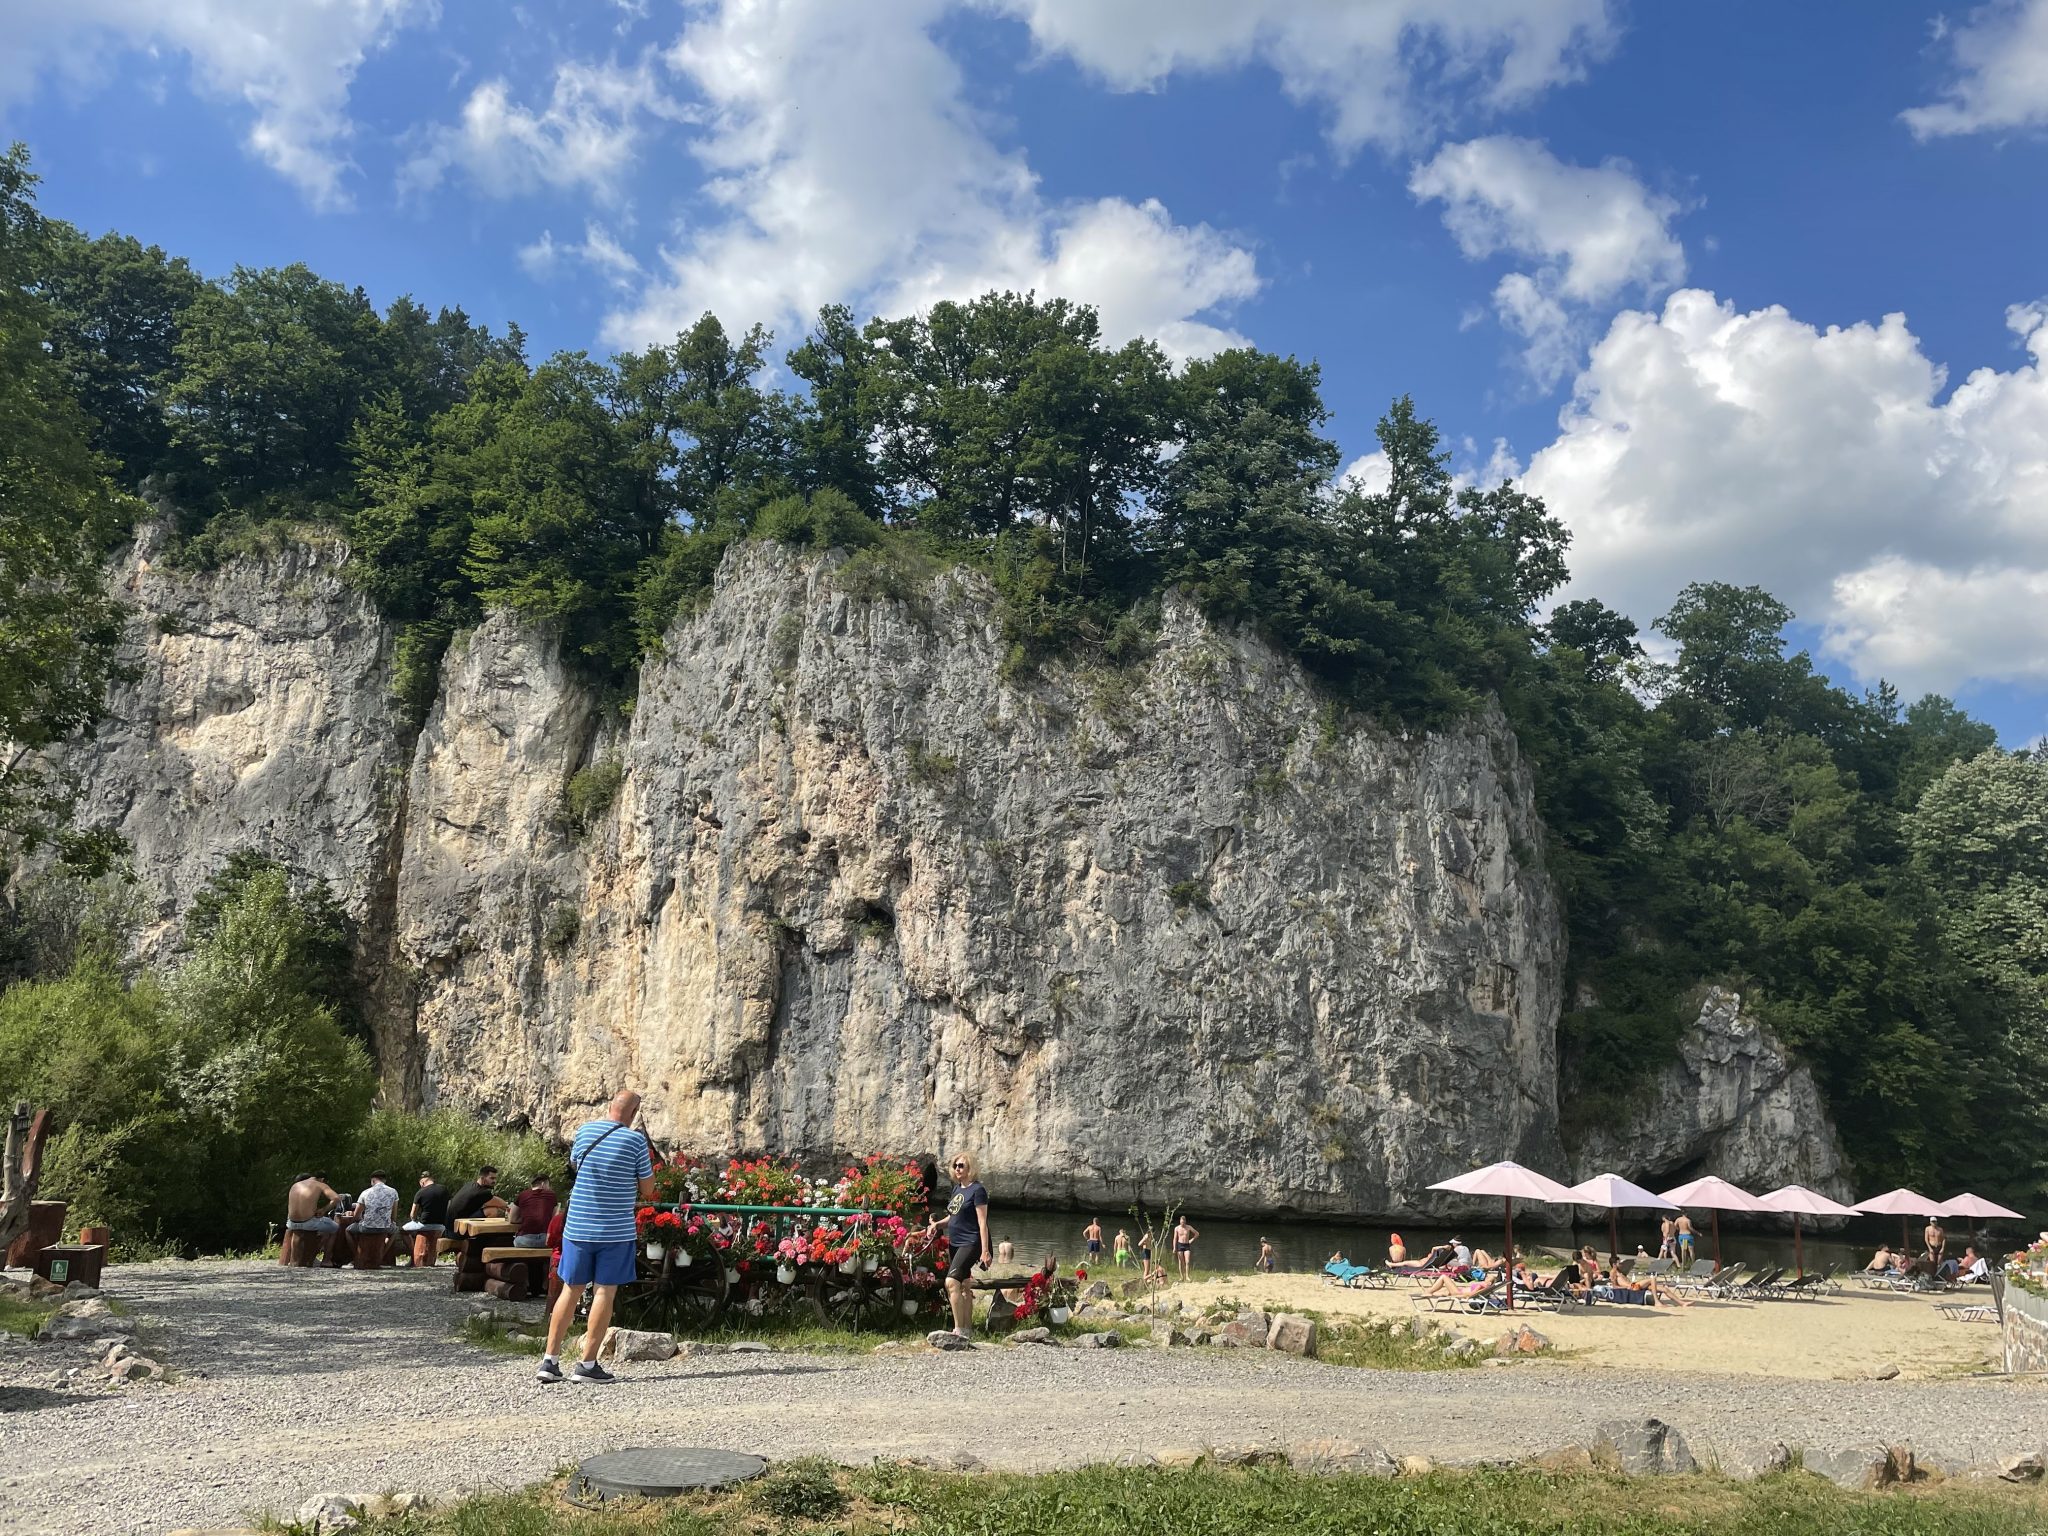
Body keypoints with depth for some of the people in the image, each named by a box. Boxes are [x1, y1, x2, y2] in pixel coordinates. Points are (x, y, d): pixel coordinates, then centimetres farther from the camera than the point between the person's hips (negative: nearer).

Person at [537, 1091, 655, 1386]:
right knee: (604, 1293, 2)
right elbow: (648, 1190, -4)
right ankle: (587, 1365, 2)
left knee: (570, 1290, 12)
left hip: (578, 1226, 4)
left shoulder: (584, 1131, 1)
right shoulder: (636, 1141, -10)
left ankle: (550, 1360, 15)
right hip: (616, 1230, -4)